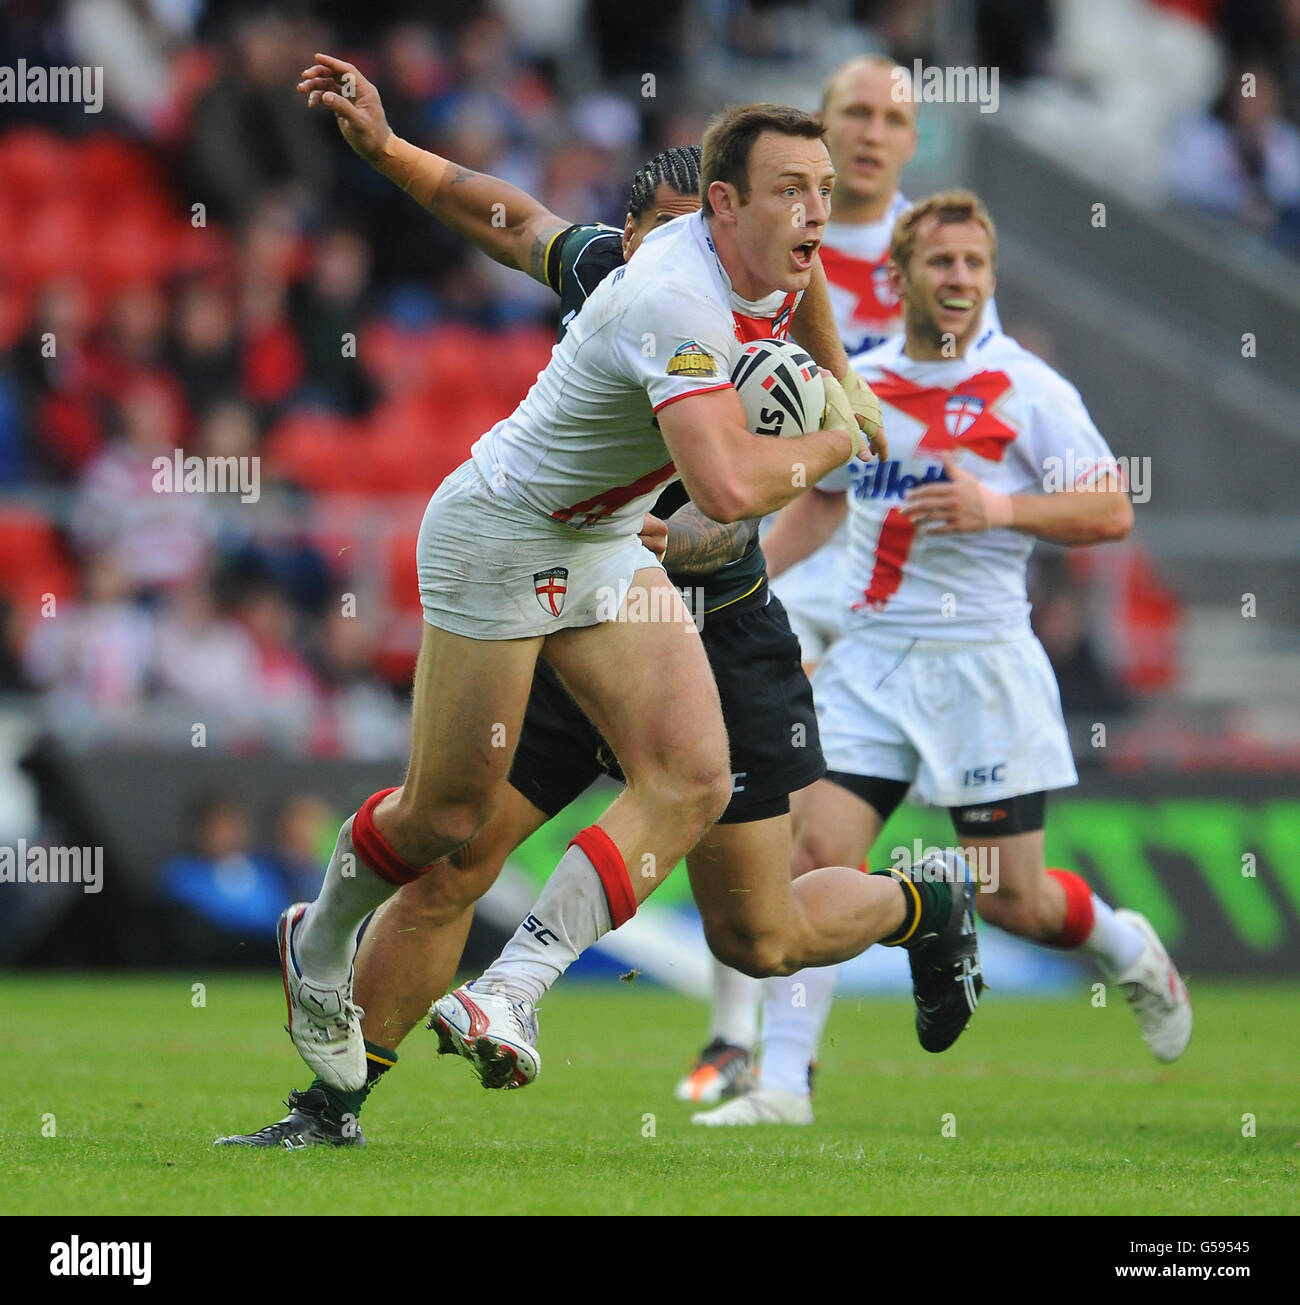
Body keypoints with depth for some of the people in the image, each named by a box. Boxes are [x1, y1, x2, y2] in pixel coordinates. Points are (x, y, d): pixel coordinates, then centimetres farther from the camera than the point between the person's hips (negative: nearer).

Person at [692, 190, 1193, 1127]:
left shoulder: (1028, 388, -5)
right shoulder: (857, 383, 9)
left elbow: (1112, 513, -7)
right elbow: (822, 497, 26)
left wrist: (999, 508, -20)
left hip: (982, 659, -3)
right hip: (872, 655, 4)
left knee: (1010, 898, 1)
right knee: (819, 853, -11)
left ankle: (1129, 950, 33)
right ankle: (784, 1081, -7)